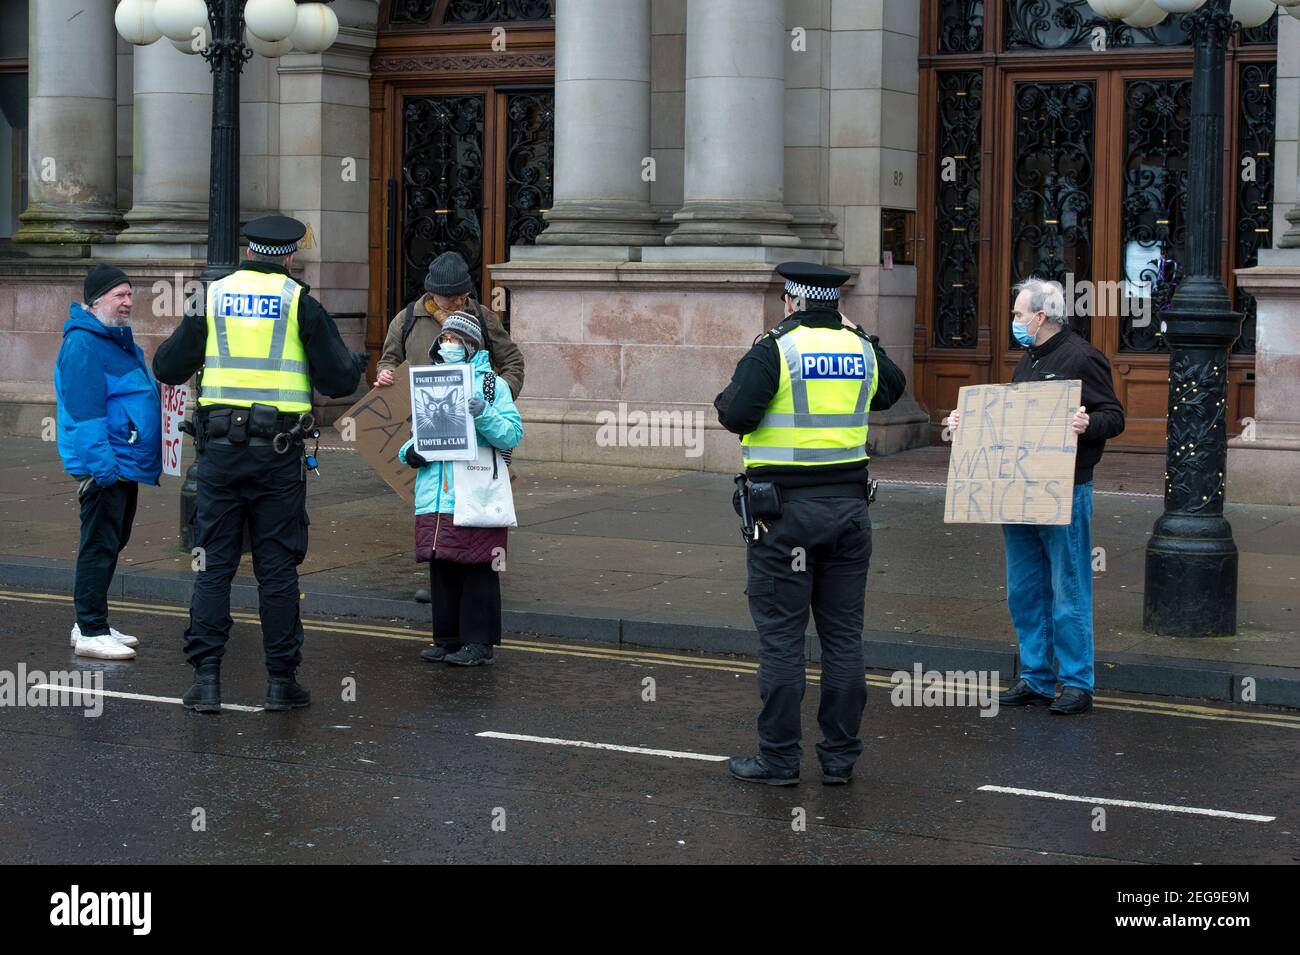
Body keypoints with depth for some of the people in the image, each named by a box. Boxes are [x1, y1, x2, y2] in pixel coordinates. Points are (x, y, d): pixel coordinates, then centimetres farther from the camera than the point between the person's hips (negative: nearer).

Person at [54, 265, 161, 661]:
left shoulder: (120, 340, 18)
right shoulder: (83, 344, -15)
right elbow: (84, 411, -21)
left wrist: (149, 462, 24)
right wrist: (102, 464, -24)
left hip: (127, 464, 10)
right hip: (104, 465, -10)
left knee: (112, 543, 15)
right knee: (100, 545, -7)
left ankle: (91, 623, 24)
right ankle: (90, 632, -4)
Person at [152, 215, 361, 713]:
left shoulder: (213, 295, 6)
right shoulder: (299, 301, 0)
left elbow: (169, 368, 10)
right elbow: (337, 380, -2)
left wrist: (180, 338, 31)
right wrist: (353, 366, 21)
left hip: (220, 448, 2)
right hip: (278, 452, -1)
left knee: (213, 566, 6)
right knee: (277, 568, 5)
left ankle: (206, 677, 1)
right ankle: (281, 680, 8)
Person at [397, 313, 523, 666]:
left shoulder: (492, 384, 2)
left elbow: (512, 435, -6)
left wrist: (483, 415, -22)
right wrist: (409, 451, 3)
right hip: (435, 500, 5)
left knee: (478, 571, -3)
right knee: (442, 570, 8)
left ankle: (479, 642, 4)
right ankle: (447, 639, 18)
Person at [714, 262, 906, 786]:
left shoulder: (775, 350, -10)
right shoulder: (862, 350, 7)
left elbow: (737, 416, -16)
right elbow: (893, 388, 27)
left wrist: (727, 396, 5)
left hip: (784, 511, -5)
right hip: (849, 506, 5)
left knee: (781, 638, 1)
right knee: (843, 635, 10)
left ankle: (779, 757, 5)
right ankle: (841, 756, 14)